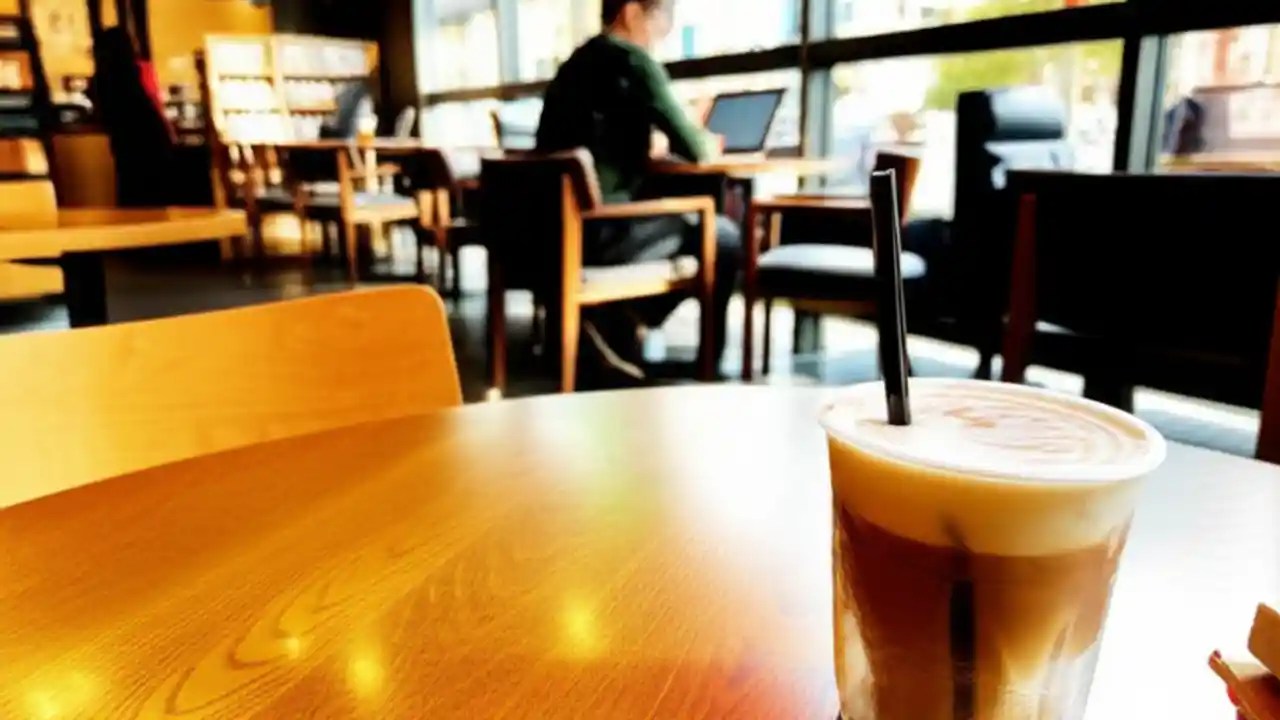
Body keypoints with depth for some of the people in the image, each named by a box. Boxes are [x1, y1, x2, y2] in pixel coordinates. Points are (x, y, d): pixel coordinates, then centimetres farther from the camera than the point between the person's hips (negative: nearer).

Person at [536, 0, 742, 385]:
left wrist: (651, 145, 22)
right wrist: (703, 142, 14)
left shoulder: (574, 64, 17)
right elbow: (692, 150, -8)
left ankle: (612, 322, 19)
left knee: (682, 220, 30)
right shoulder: (632, 60, -6)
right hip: (600, 232, -8)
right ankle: (620, 323, 11)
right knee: (721, 235, 9)